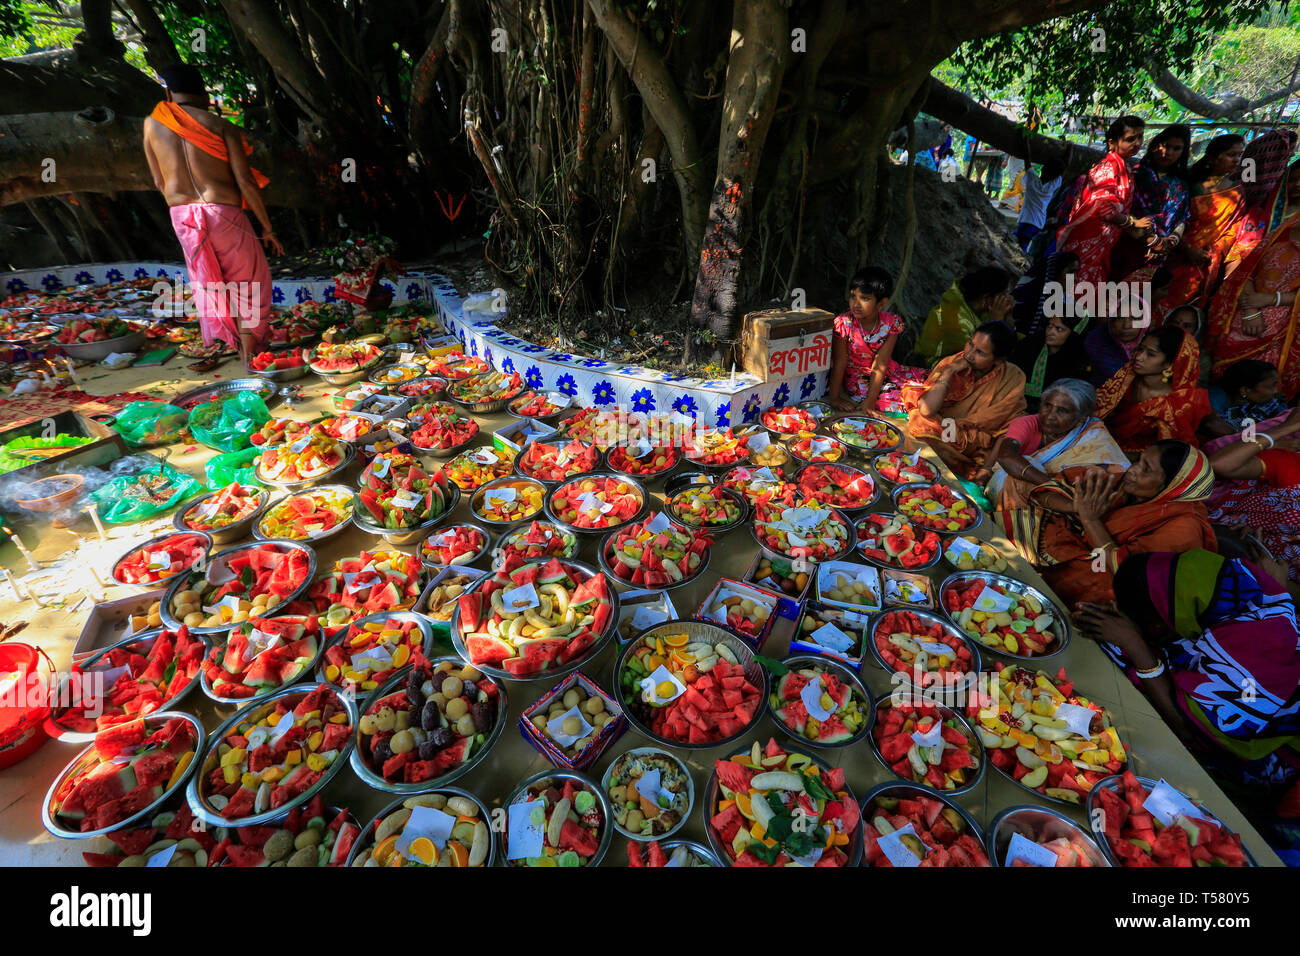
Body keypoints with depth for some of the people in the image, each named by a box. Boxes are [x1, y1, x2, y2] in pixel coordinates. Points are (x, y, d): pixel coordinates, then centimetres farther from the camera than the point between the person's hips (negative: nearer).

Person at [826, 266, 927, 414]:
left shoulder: (891, 323, -14)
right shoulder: (843, 323, -20)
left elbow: (879, 366, -18)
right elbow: (839, 364, -17)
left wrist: (870, 401, -22)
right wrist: (834, 398, -17)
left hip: (887, 374, 4)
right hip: (857, 378, -4)